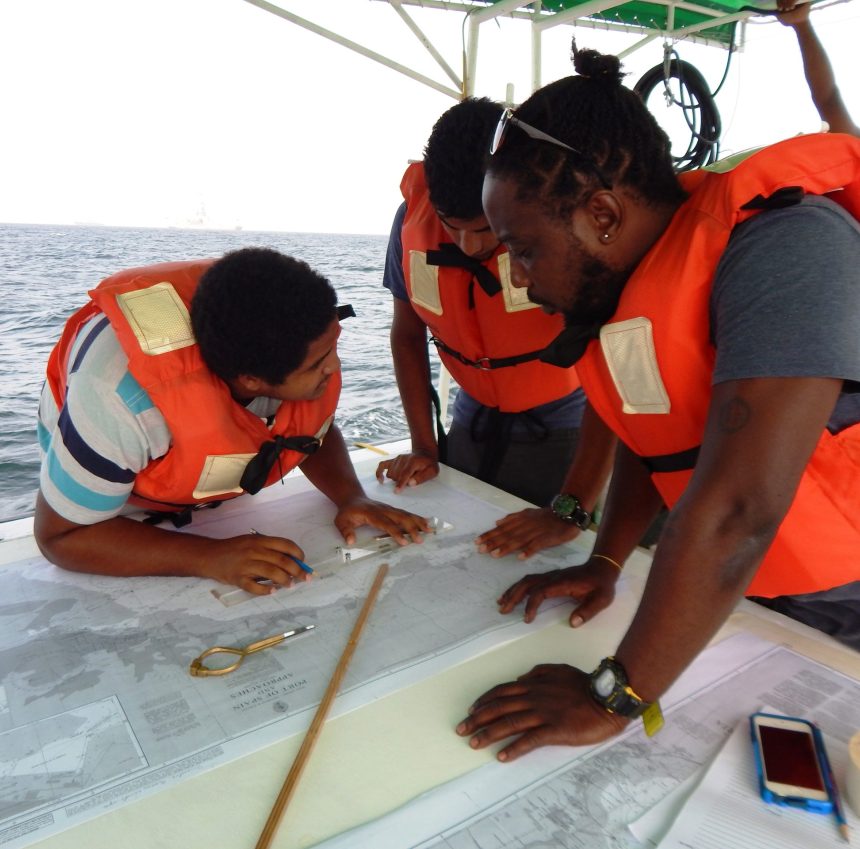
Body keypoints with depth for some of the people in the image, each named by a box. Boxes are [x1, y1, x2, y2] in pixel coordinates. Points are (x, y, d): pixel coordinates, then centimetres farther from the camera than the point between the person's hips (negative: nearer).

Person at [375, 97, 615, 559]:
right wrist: (424, 447, -5)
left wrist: (571, 510, -34)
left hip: (560, 426, -3)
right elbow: (407, 334, 0)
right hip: (473, 422, 4)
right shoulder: (414, 215, -13)